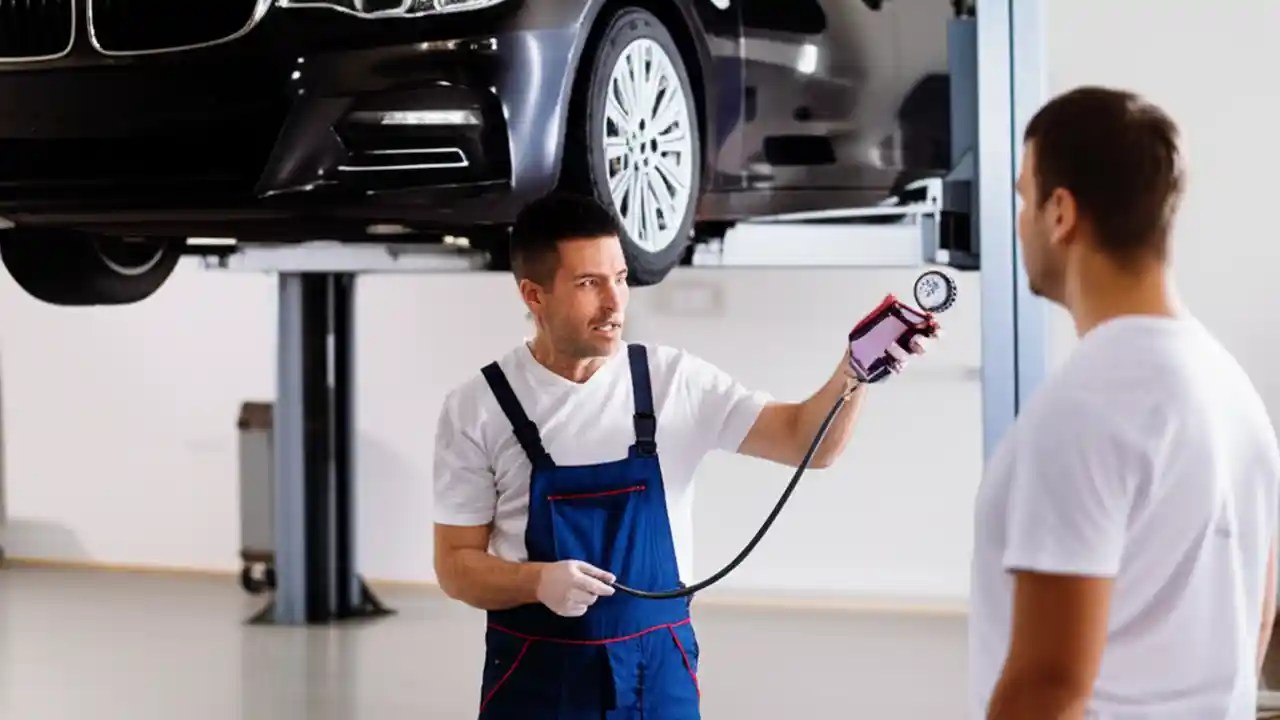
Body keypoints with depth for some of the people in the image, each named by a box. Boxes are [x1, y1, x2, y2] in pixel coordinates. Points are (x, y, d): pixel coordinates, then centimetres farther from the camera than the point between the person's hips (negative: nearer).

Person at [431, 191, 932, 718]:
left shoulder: (674, 381, 0)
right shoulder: (479, 407, -5)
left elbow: (805, 441, -3)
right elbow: (457, 565, -3)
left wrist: (852, 374, -23)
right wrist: (537, 581, -23)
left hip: (659, 673, 2)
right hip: (537, 677, -2)